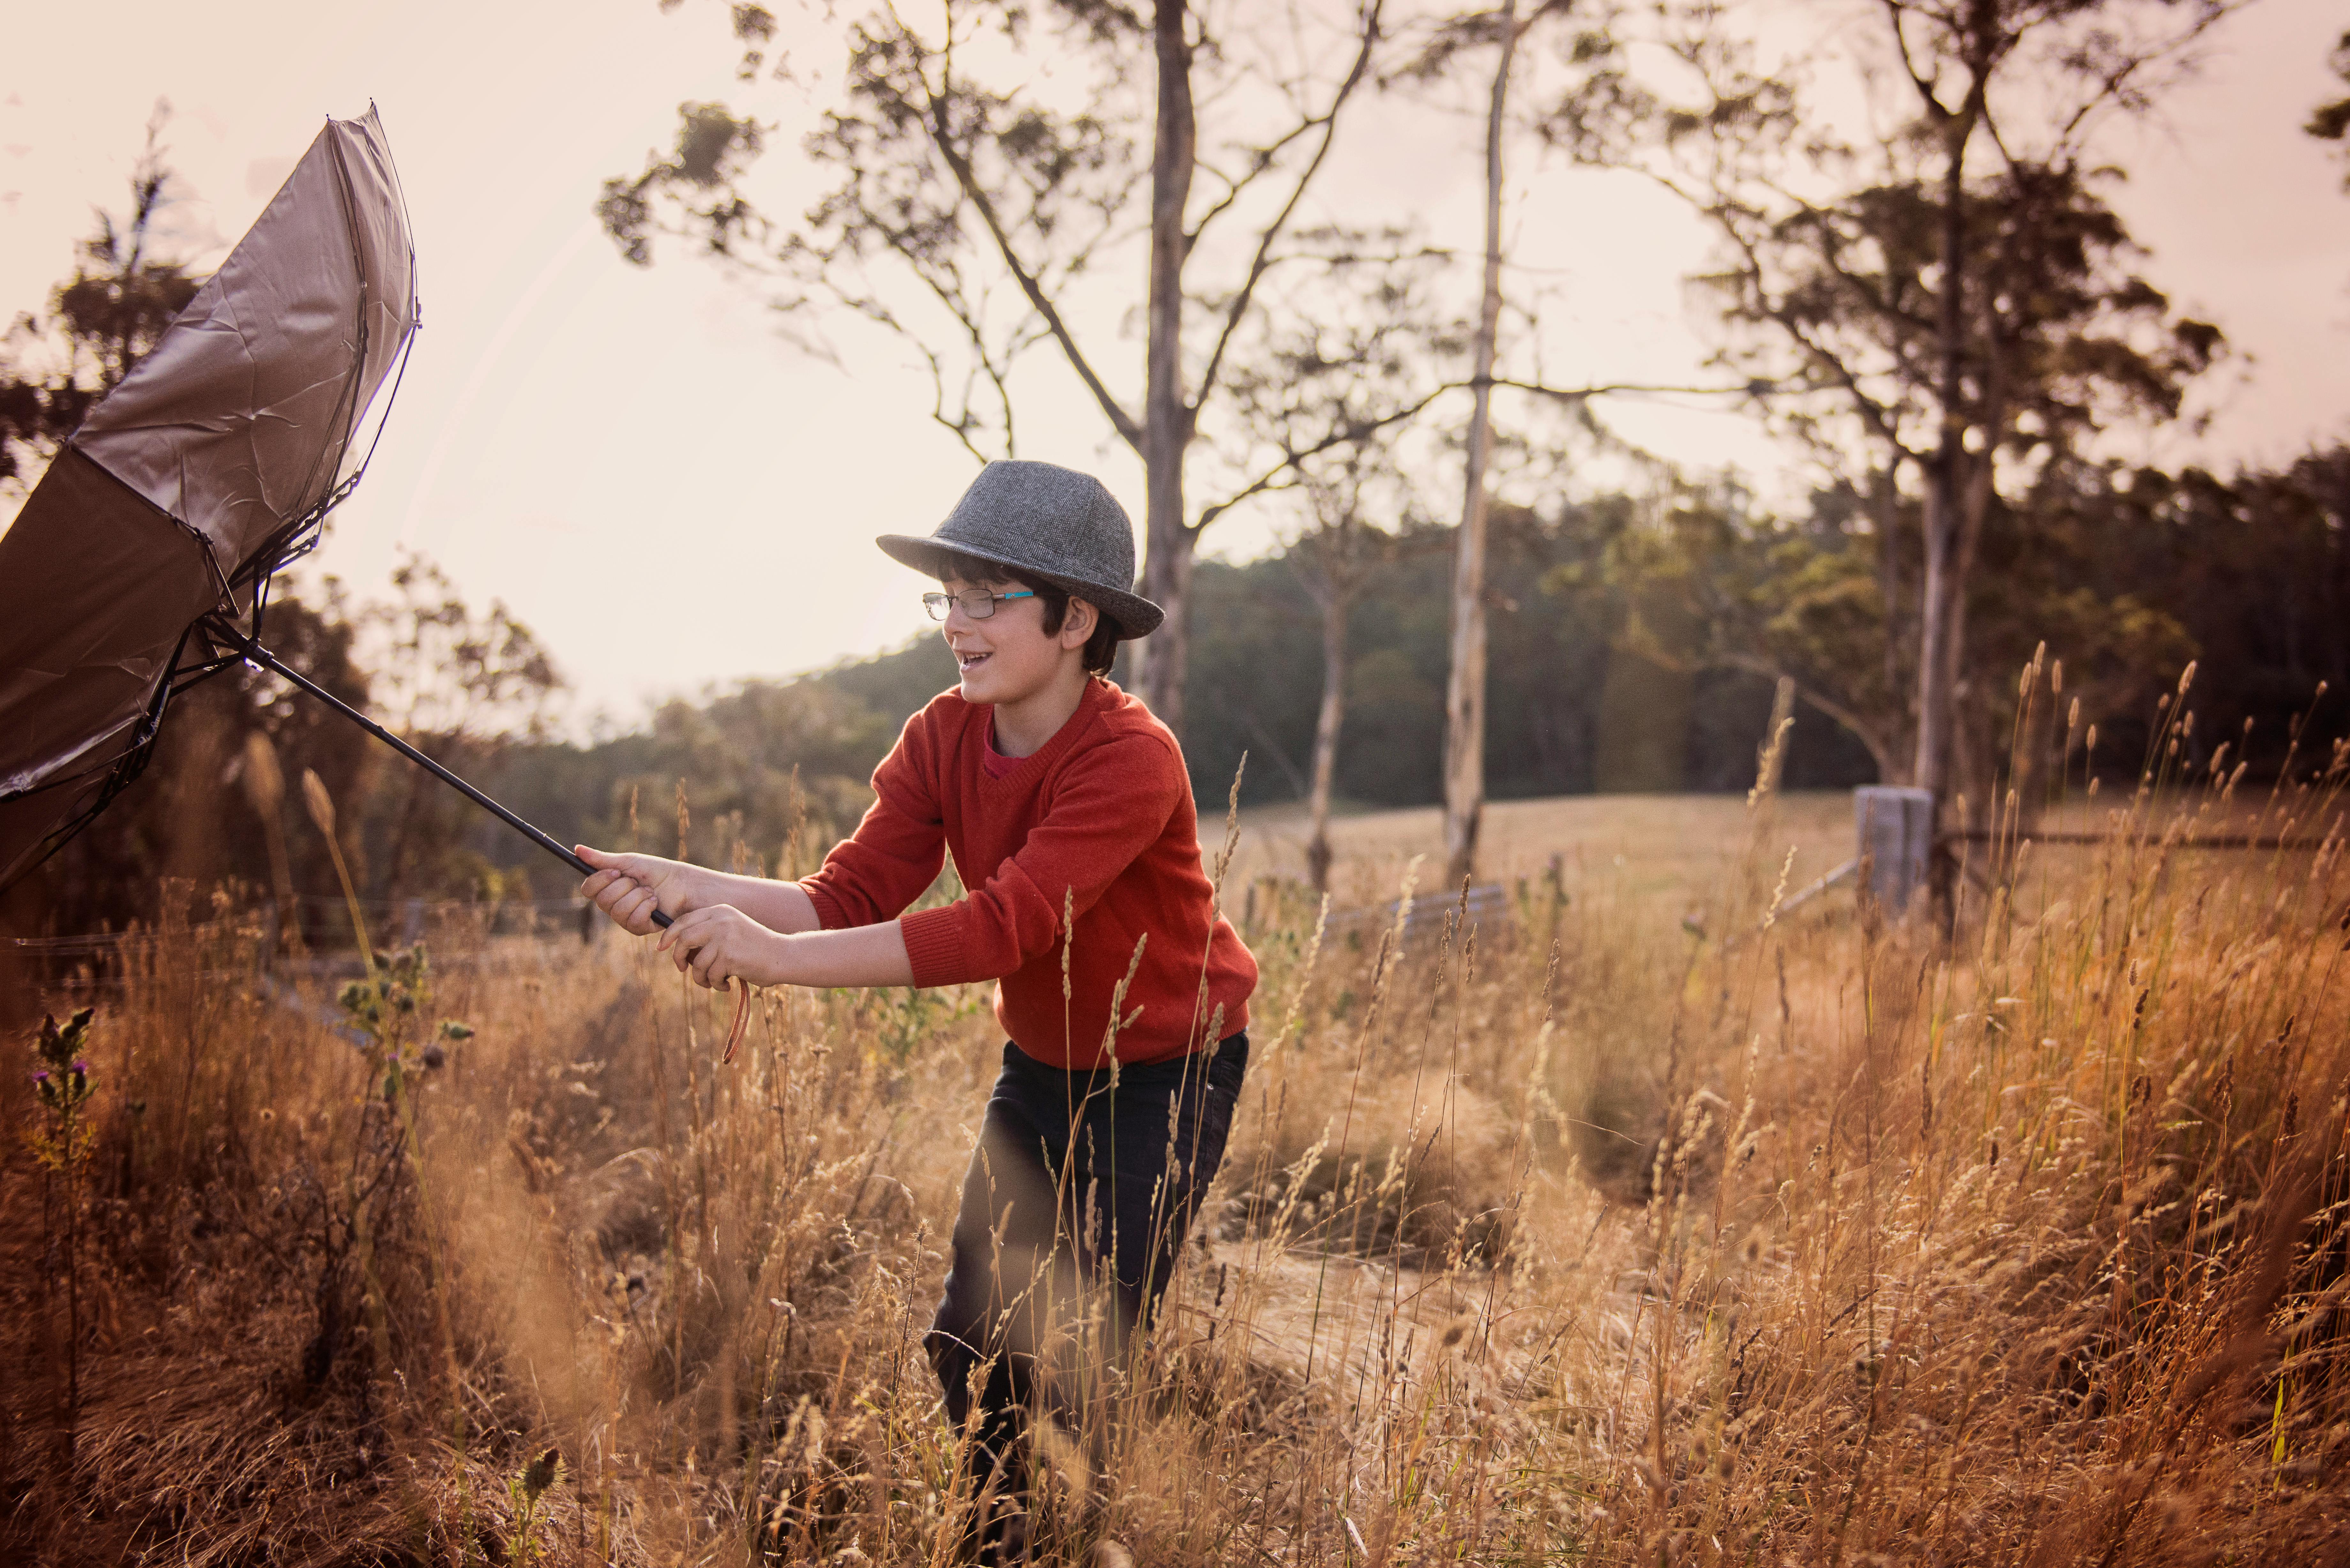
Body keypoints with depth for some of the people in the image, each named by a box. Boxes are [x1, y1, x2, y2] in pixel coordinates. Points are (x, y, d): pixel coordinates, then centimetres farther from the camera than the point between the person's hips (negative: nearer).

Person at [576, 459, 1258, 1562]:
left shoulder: (1131, 761, -30)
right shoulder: (941, 740, -8)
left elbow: (1001, 928, -39)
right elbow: (851, 898, -17)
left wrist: (776, 957, -45)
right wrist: (686, 889, -34)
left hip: (1170, 1073, -6)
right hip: (1043, 1064, 6)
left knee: (1078, 1359, -9)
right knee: (972, 1338, 5)